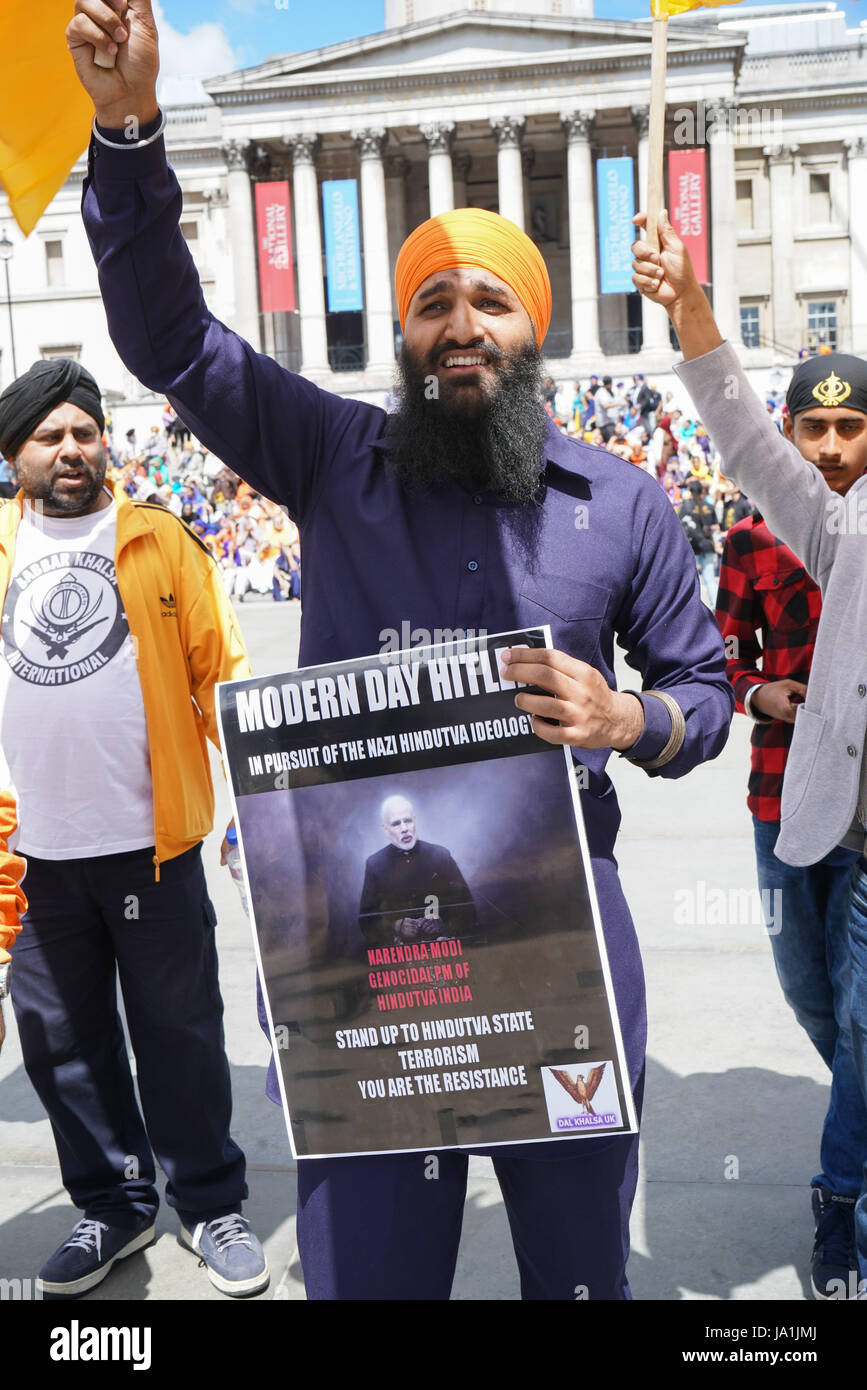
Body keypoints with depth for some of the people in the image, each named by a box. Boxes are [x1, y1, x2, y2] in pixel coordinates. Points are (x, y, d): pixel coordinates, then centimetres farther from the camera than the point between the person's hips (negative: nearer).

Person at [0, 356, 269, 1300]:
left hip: (151, 838, -2)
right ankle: (114, 1205, 32)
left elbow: (218, 669, -1)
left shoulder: (160, 540, 1)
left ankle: (209, 1204, 26)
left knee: (178, 1029, 7)